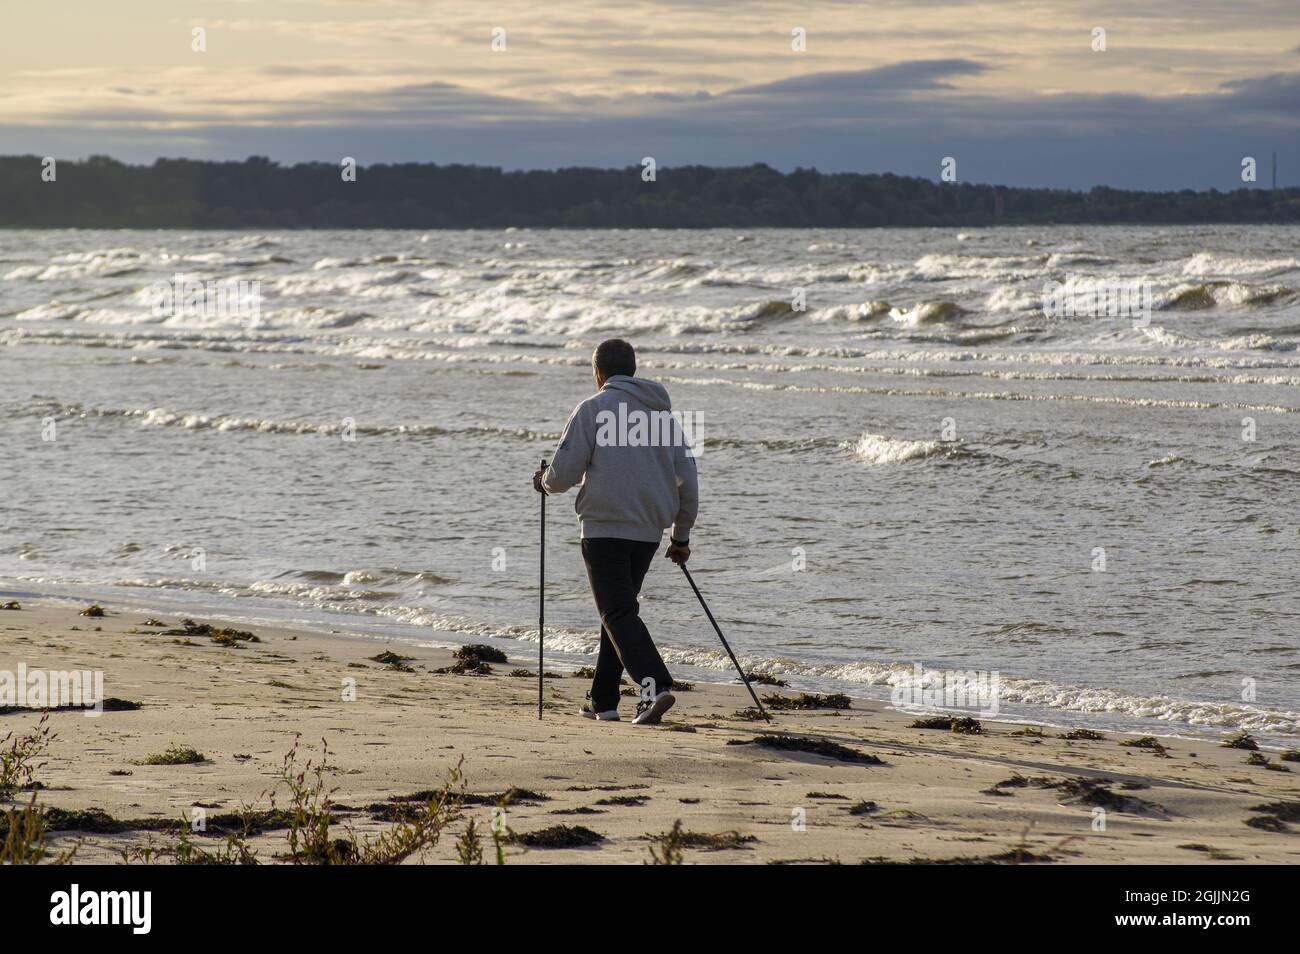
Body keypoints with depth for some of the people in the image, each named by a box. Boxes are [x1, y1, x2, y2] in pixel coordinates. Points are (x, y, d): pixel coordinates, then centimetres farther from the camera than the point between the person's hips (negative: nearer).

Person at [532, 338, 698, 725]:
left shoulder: (592, 409, -3)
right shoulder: (663, 413, 14)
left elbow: (564, 472, -7)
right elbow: (687, 480, 14)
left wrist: (545, 482, 17)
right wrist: (681, 536, 23)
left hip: (605, 528, -6)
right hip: (649, 530, 6)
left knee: (618, 613, -8)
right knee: (620, 609, 18)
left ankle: (654, 685, -27)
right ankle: (603, 700, 22)